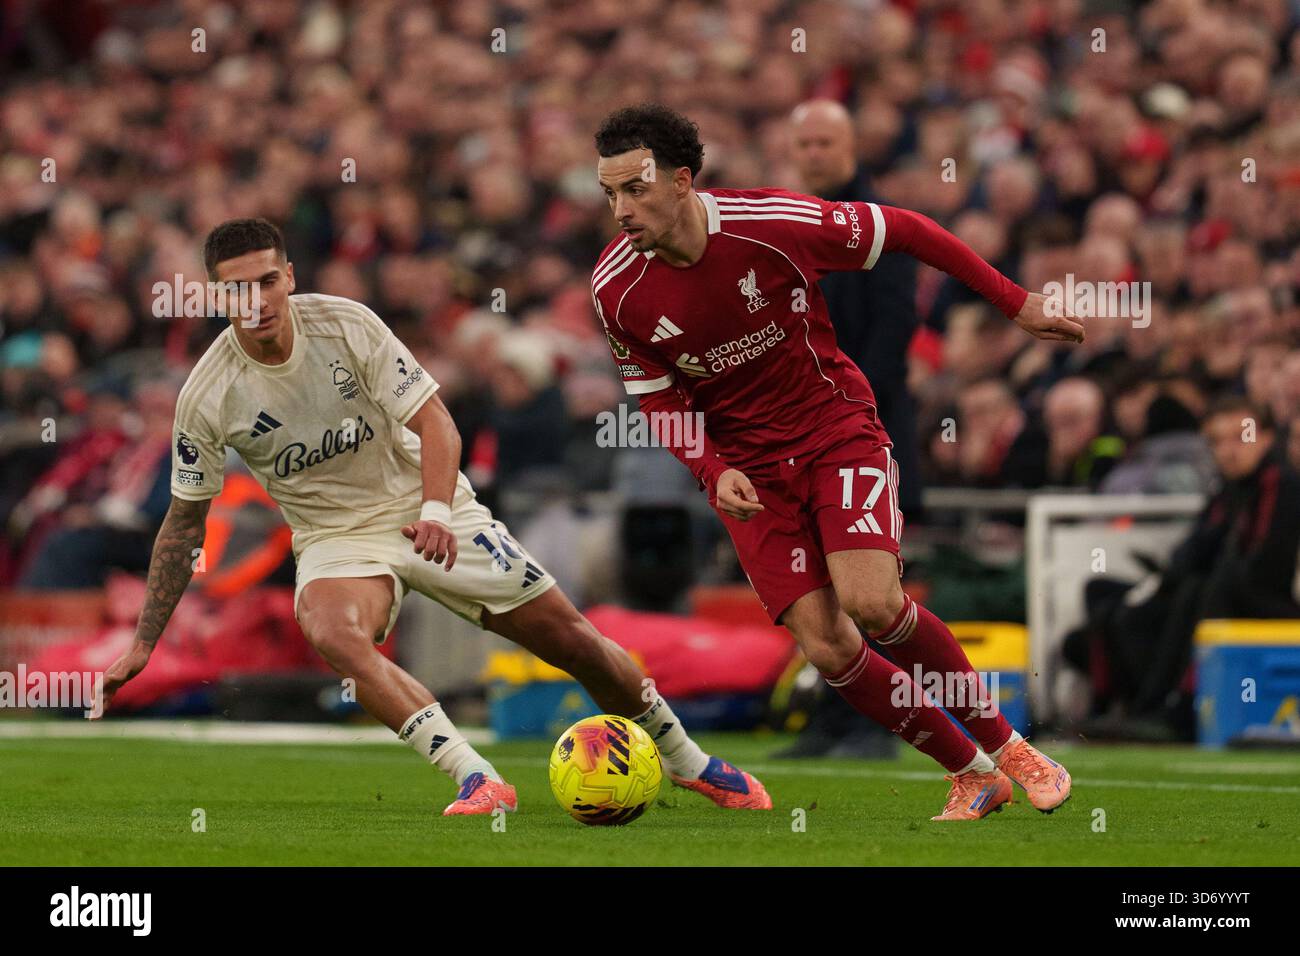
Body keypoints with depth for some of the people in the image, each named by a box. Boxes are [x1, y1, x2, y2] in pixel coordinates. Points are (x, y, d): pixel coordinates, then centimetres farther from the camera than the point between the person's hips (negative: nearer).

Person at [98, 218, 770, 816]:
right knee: (329, 630, -37)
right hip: (336, 538, -1)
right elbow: (184, 520, -1)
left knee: (569, 637, -2)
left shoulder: (346, 323, -14)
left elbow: (434, 422, -10)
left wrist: (434, 511, -29)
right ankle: (478, 781, -39)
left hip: (426, 514, 1)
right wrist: (143, 644, -1)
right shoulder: (207, 395, -13)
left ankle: (686, 762, 23)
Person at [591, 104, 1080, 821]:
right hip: (747, 464, 2)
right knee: (826, 647, -11)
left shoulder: (773, 223, -20)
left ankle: (1005, 745, -2)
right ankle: (973, 775, 8)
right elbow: (661, 401, 1)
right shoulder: (616, 293, -13)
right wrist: (714, 473, -18)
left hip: (837, 428, -2)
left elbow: (902, 231, -6)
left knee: (871, 602, -23)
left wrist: (1016, 304, -2)